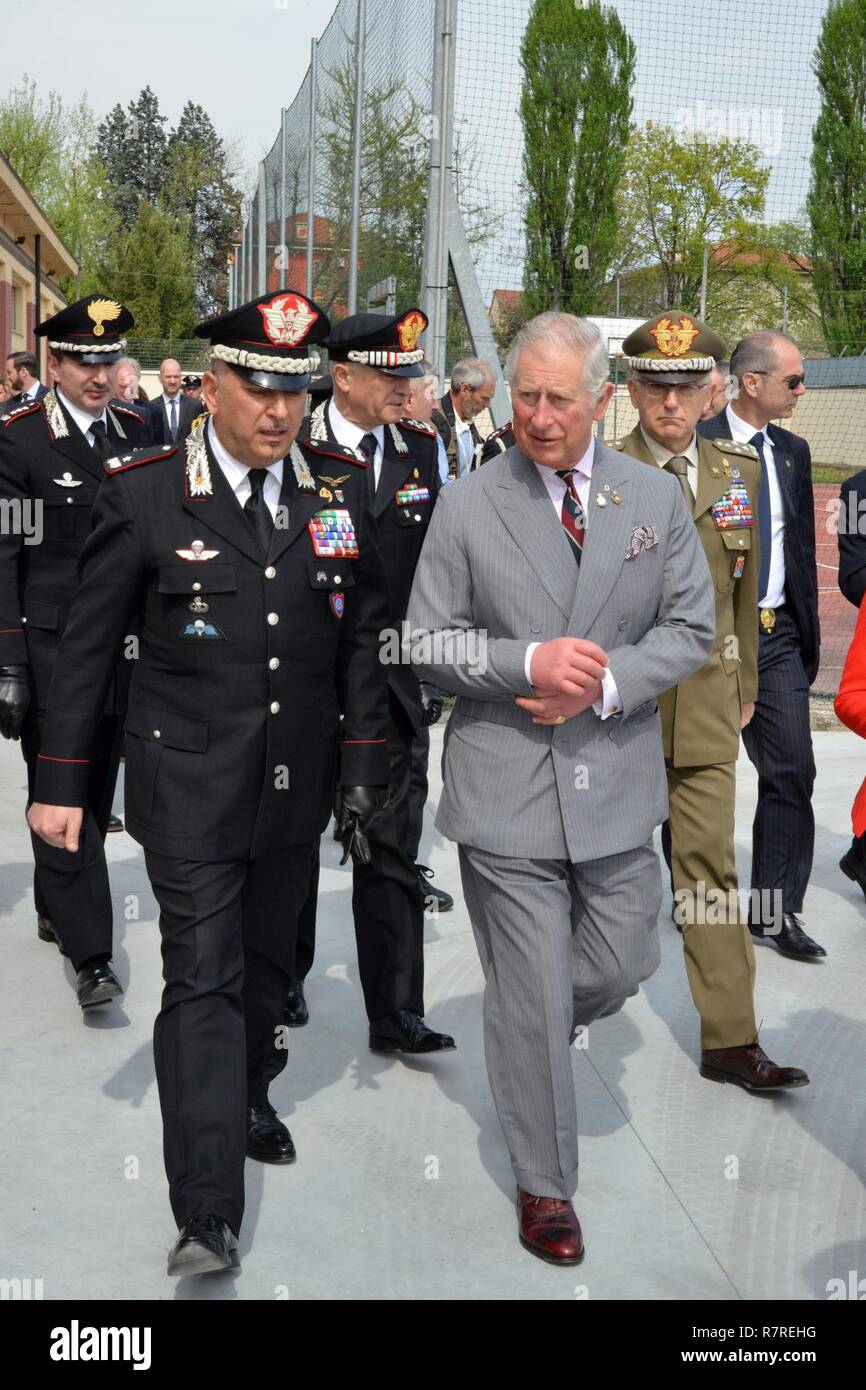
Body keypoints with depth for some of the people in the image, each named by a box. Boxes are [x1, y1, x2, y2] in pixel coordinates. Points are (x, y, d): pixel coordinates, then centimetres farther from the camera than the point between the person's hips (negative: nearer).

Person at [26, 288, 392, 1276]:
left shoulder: (339, 486, 0)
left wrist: (362, 766, 4)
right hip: (190, 786, -4)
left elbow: (363, 638, 6)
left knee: (267, 962, 19)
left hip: (295, 780, 4)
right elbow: (87, 646, -5)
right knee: (202, 979, -5)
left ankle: (247, 1098, 45)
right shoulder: (143, 493, -10)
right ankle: (207, 1212, 1)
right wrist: (60, 780, -4)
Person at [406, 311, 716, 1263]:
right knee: (527, 999, 5)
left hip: (616, 782, 3)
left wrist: (606, 684, -13)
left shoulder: (656, 497, 4)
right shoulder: (466, 505, -3)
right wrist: (529, 662, -19)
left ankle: (530, 1030, 47)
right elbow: (425, 643, -3)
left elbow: (691, 629, 4)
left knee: (620, 969, 14)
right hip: (505, 785, -3)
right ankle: (544, 1185, 24)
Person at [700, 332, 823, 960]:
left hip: (778, 635, 5)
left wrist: (808, 637, 14)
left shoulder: (793, 451, 11)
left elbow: (803, 548, 16)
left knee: (793, 771, 2)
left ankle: (777, 909, 12)